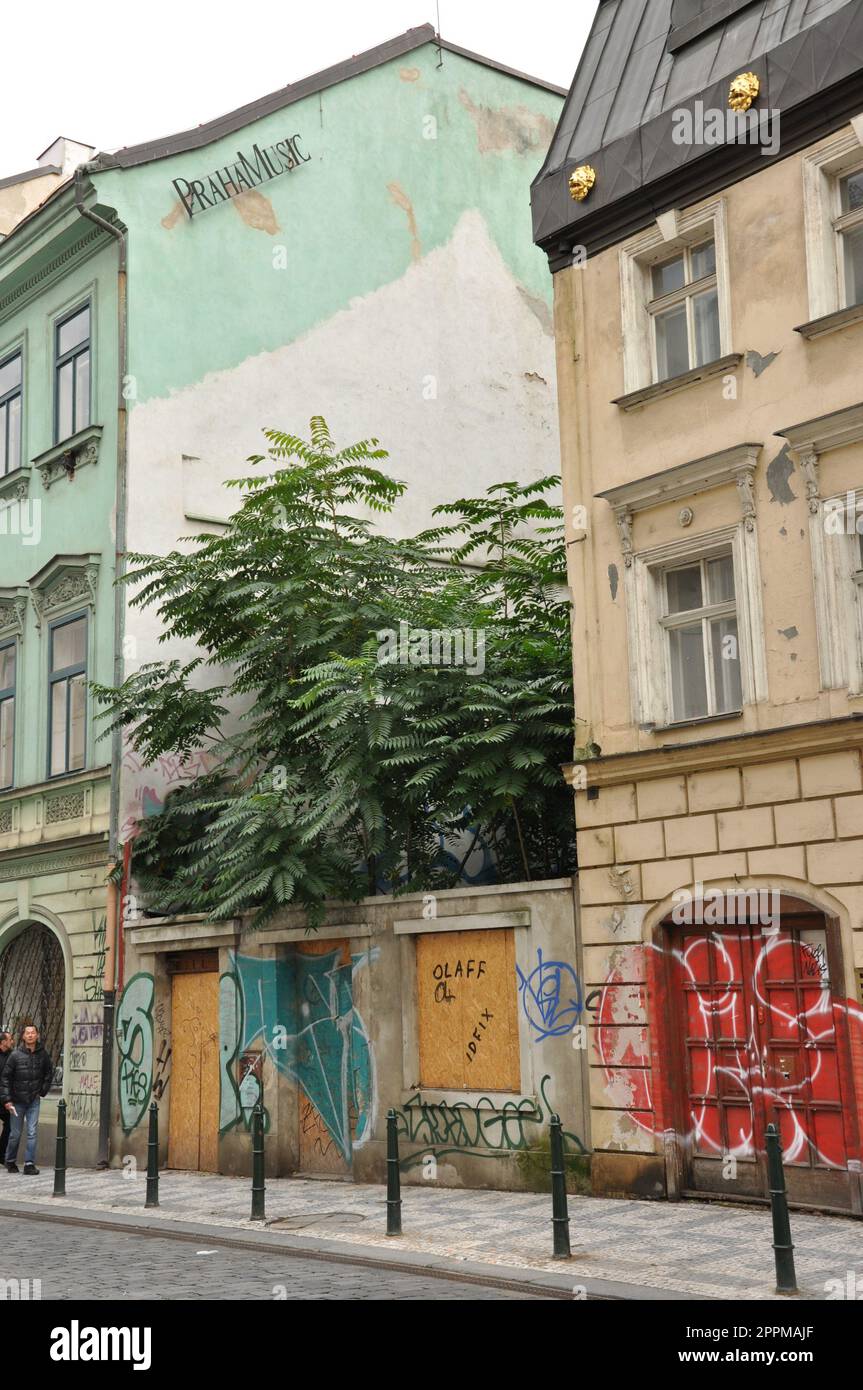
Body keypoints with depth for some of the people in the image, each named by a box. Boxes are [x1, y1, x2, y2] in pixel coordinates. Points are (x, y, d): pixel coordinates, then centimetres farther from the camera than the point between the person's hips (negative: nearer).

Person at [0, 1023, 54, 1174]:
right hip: (17, 1100, -1)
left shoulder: (42, 1054, -1)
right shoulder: (15, 1055, -9)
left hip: (34, 1100, 1)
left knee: (32, 1133, -3)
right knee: (15, 1134, 7)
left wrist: (42, 1091, 9)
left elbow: (49, 1073, 16)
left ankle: (29, 1163, 1)